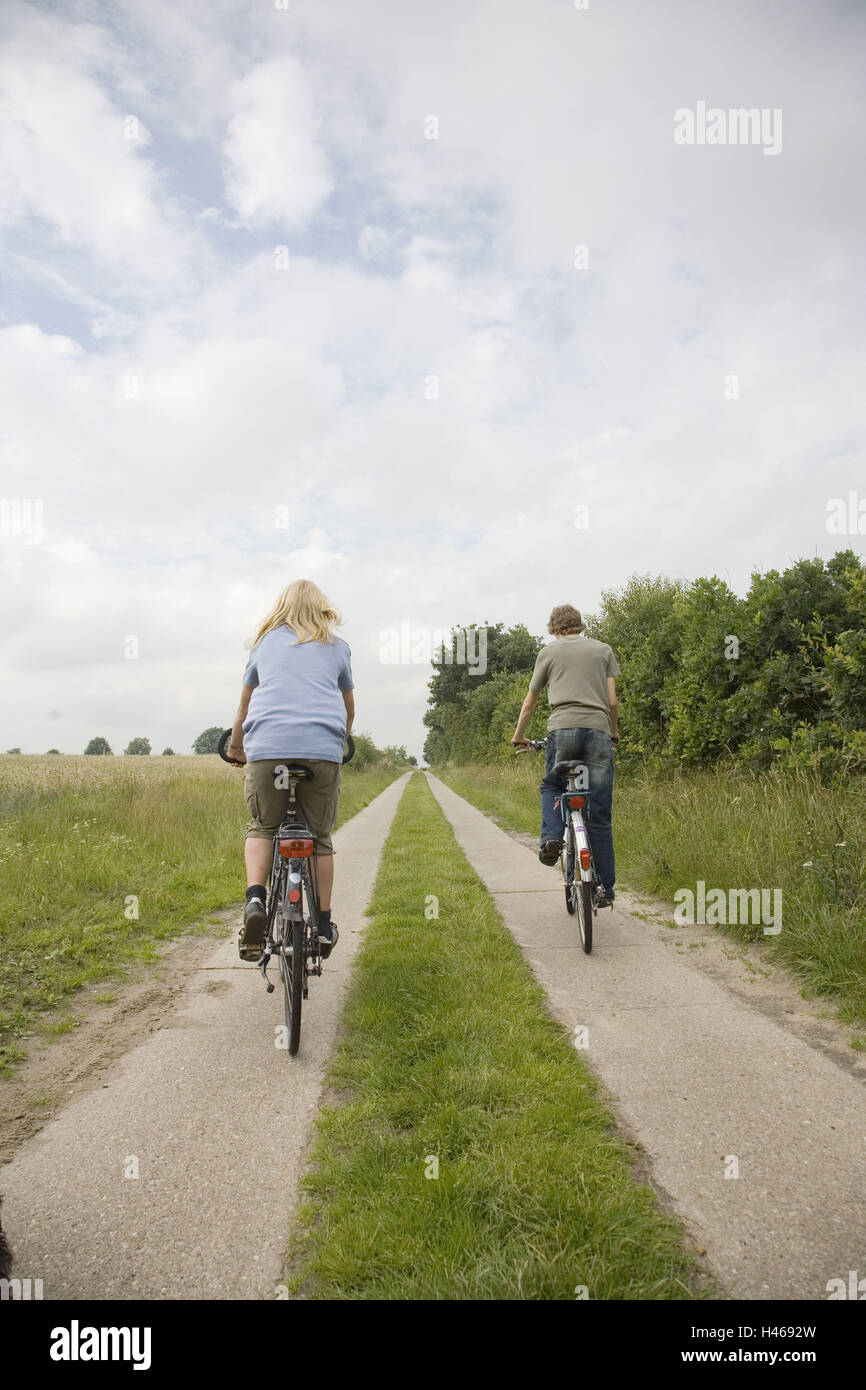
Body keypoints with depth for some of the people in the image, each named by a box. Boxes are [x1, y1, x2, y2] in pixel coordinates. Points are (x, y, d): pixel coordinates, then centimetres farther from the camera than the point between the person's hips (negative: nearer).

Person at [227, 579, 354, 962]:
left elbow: (244, 706, 28)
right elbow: (349, 708, 30)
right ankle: (323, 924, 20)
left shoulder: (265, 643, 21)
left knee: (262, 827, 19)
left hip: (267, 746, 0)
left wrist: (235, 747, 43)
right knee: (320, 836, 14)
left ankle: (255, 900, -3)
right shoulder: (336, 647, 20)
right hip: (323, 747, 0)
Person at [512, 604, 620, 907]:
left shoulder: (548, 652, 15)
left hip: (562, 729, -1)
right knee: (599, 816, 5)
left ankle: (551, 838, -2)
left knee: (551, 787, 25)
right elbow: (612, 700, 12)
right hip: (598, 730, 1)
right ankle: (604, 888, 6)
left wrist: (518, 737, 32)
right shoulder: (603, 649, 18)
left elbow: (530, 702, 19)